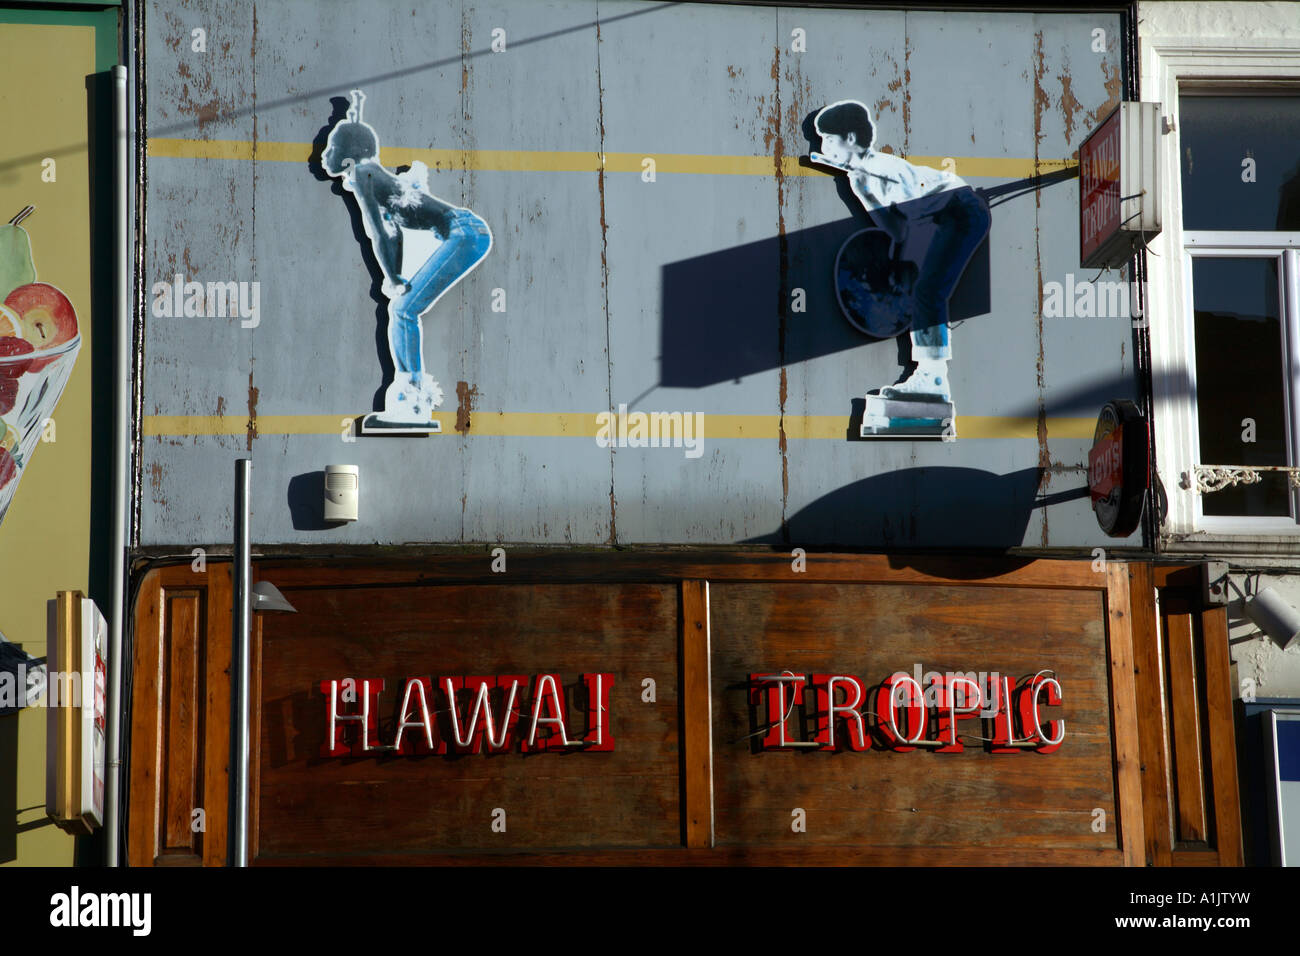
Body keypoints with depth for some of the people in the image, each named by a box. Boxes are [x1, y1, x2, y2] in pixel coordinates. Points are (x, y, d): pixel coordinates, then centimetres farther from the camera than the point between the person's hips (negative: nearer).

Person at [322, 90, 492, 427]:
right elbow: (394, 232, 26)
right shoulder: (375, 174, 21)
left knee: (403, 309, -10)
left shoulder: (360, 174, -5)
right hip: (468, 231, 9)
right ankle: (417, 396, 16)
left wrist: (393, 279, -3)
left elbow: (377, 233, -7)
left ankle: (409, 403, -9)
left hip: (463, 233, -9)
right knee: (401, 308, 13)